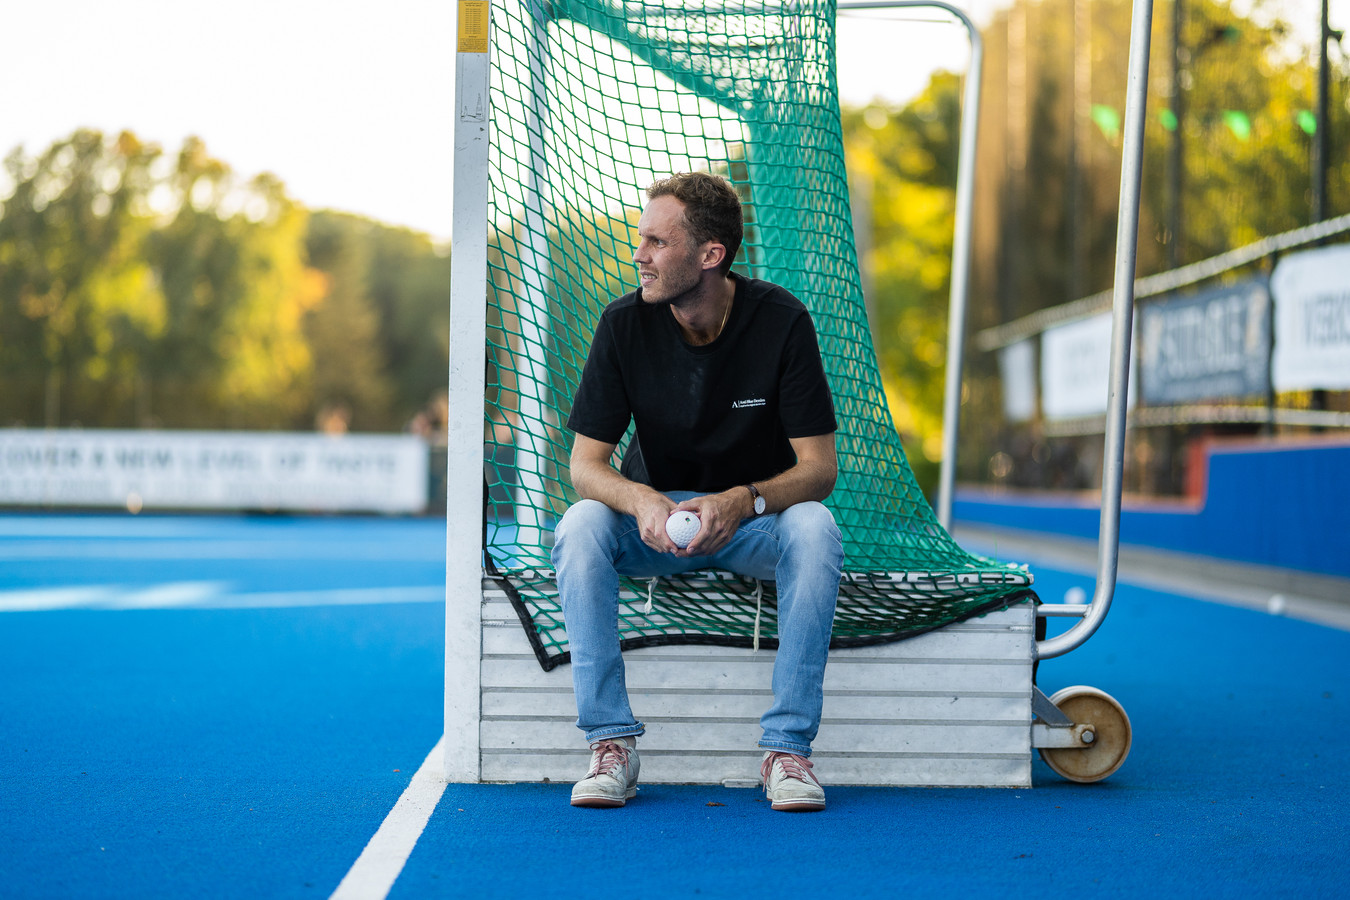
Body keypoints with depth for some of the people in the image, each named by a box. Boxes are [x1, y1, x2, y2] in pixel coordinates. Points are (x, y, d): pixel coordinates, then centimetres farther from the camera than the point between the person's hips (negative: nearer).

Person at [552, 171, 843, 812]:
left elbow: (819, 467, -17)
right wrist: (641, 501, -35)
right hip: (653, 513, 1)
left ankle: (788, 746, -26)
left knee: (814, 529, -34)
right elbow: (586, 462, -12)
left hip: (755, 518, -1)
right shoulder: (625, 324, -13)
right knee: (580, 527, -30)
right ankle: (611, 743, -24)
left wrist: (744, 501, -37)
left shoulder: (782, 322, -16)